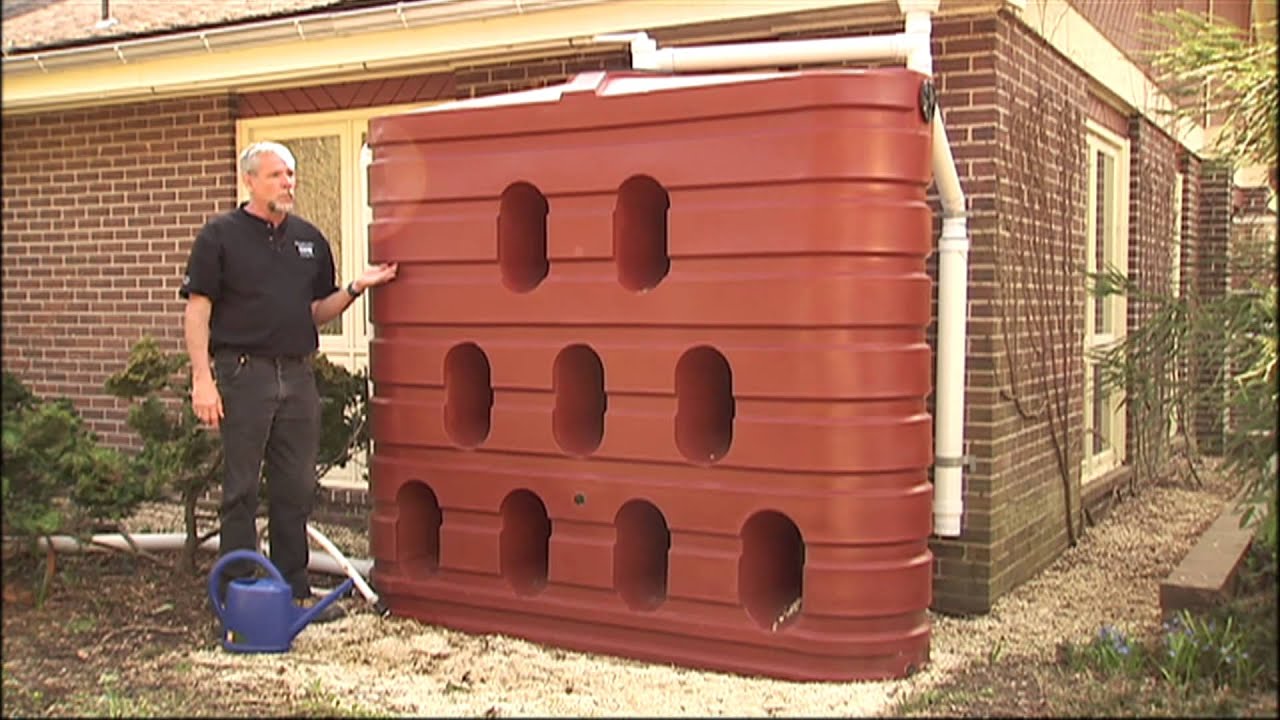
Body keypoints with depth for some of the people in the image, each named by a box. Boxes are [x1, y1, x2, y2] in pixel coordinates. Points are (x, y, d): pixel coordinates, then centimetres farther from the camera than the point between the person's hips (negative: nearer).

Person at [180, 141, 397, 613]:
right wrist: (202, 378, -14)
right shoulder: (220, 236, -2)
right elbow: (197, 310, -6)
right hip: (244, 374, -5)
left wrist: (355, 289, -2)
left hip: (297, 375, 5)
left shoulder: (310, 239, 13)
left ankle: (294, 589, 21)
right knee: (241, 491, 1)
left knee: (296, 491, 10)